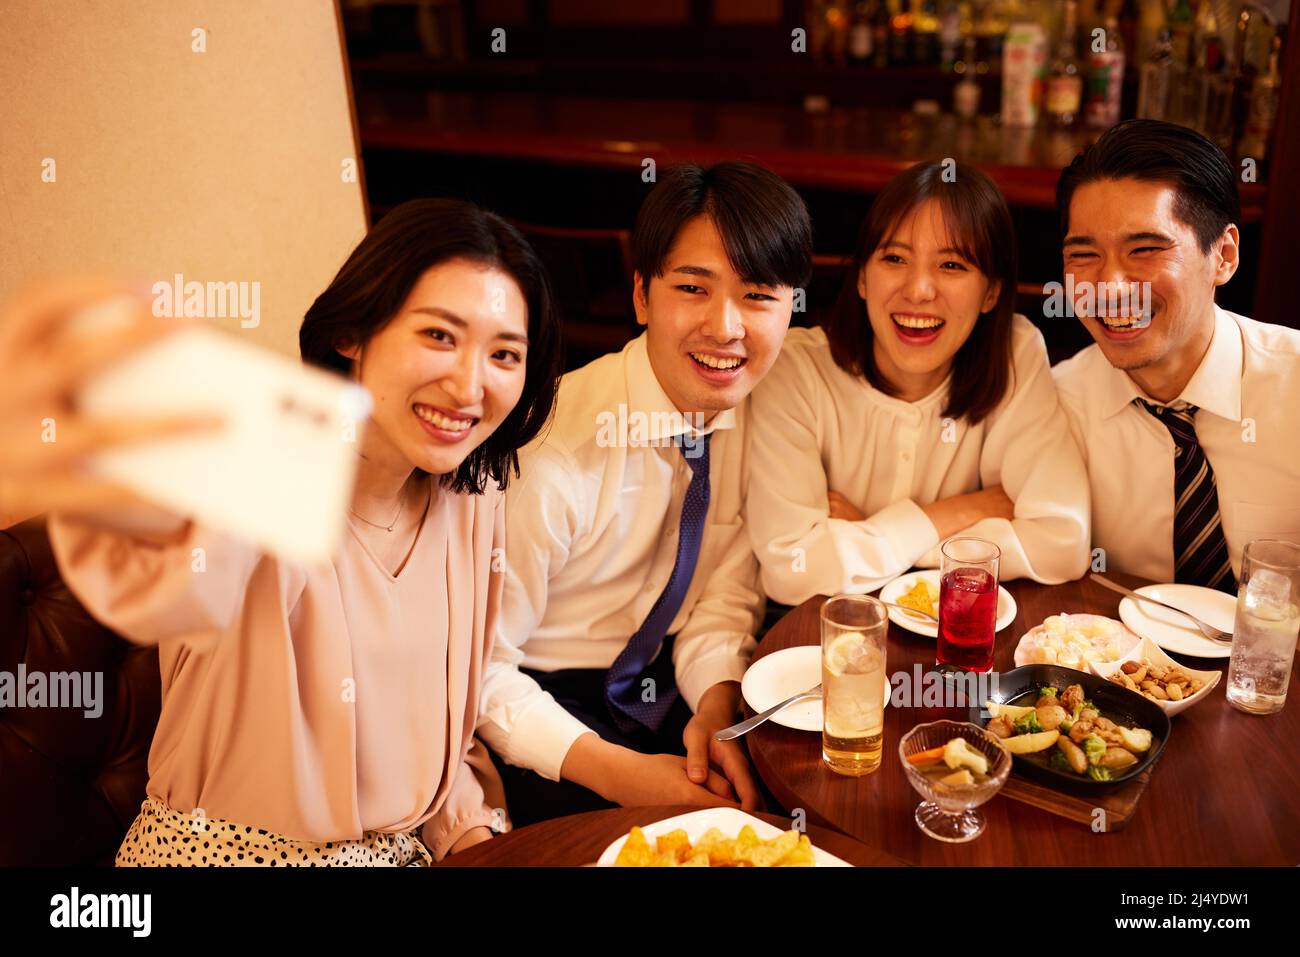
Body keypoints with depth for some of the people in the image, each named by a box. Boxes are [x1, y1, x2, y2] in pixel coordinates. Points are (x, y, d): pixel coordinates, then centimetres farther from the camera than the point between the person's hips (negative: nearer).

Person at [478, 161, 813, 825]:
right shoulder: (553, 453, -27)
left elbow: (727, 589, 0)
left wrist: (715, 707, -17)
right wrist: (617, 770, -27)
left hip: (674, 687, 5)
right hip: (546, 701, -5)